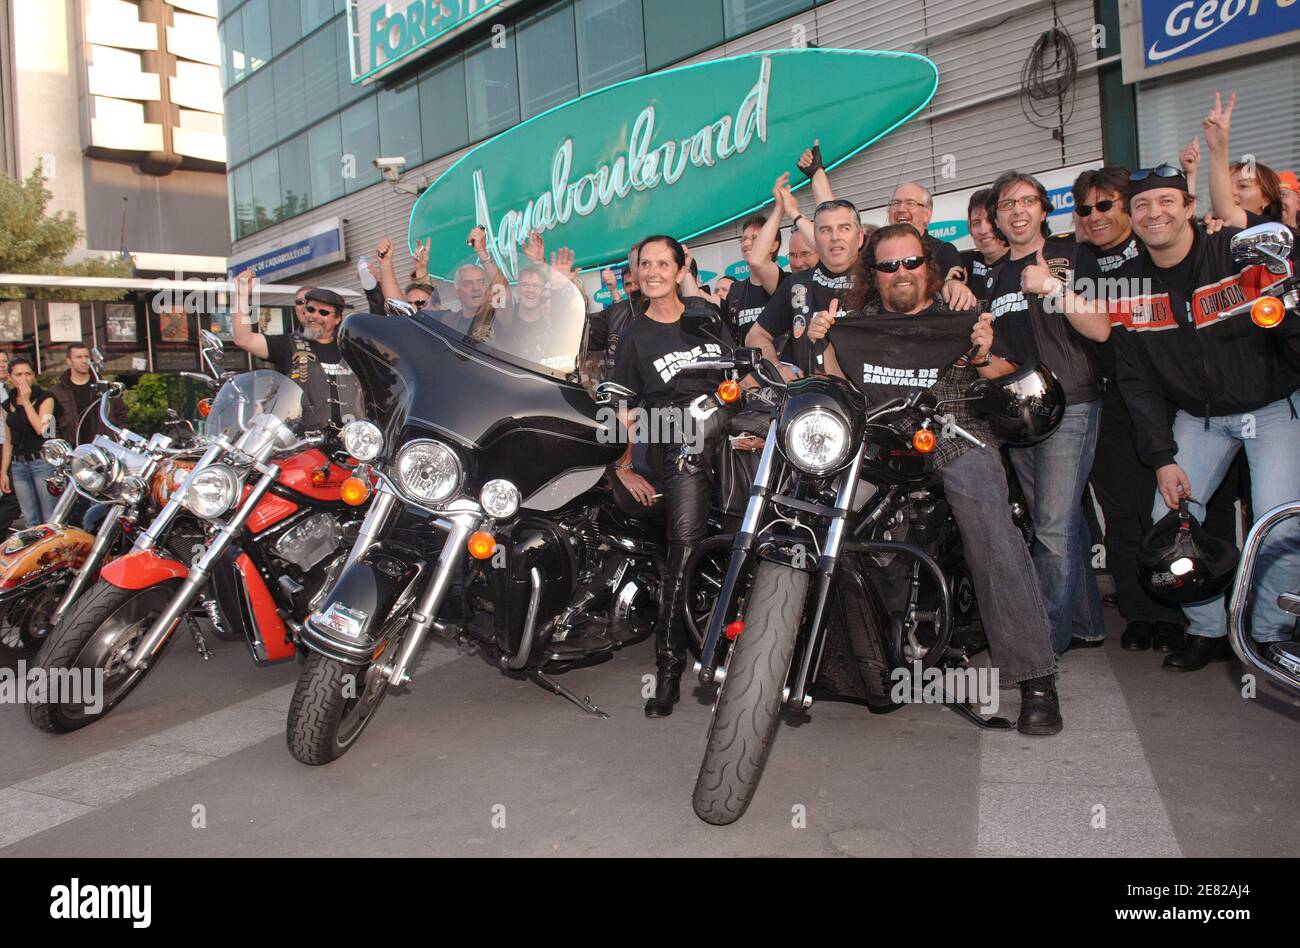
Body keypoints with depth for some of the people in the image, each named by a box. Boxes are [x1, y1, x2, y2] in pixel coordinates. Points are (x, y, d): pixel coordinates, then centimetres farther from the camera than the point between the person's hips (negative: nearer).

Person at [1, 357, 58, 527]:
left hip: (42, 461, -5)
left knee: (51, 519, -5)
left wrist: (26, 401, -11)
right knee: (30, 521, 6)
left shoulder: (45, 398, 0)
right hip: (18, 466, 5)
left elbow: (41, 428, -15)